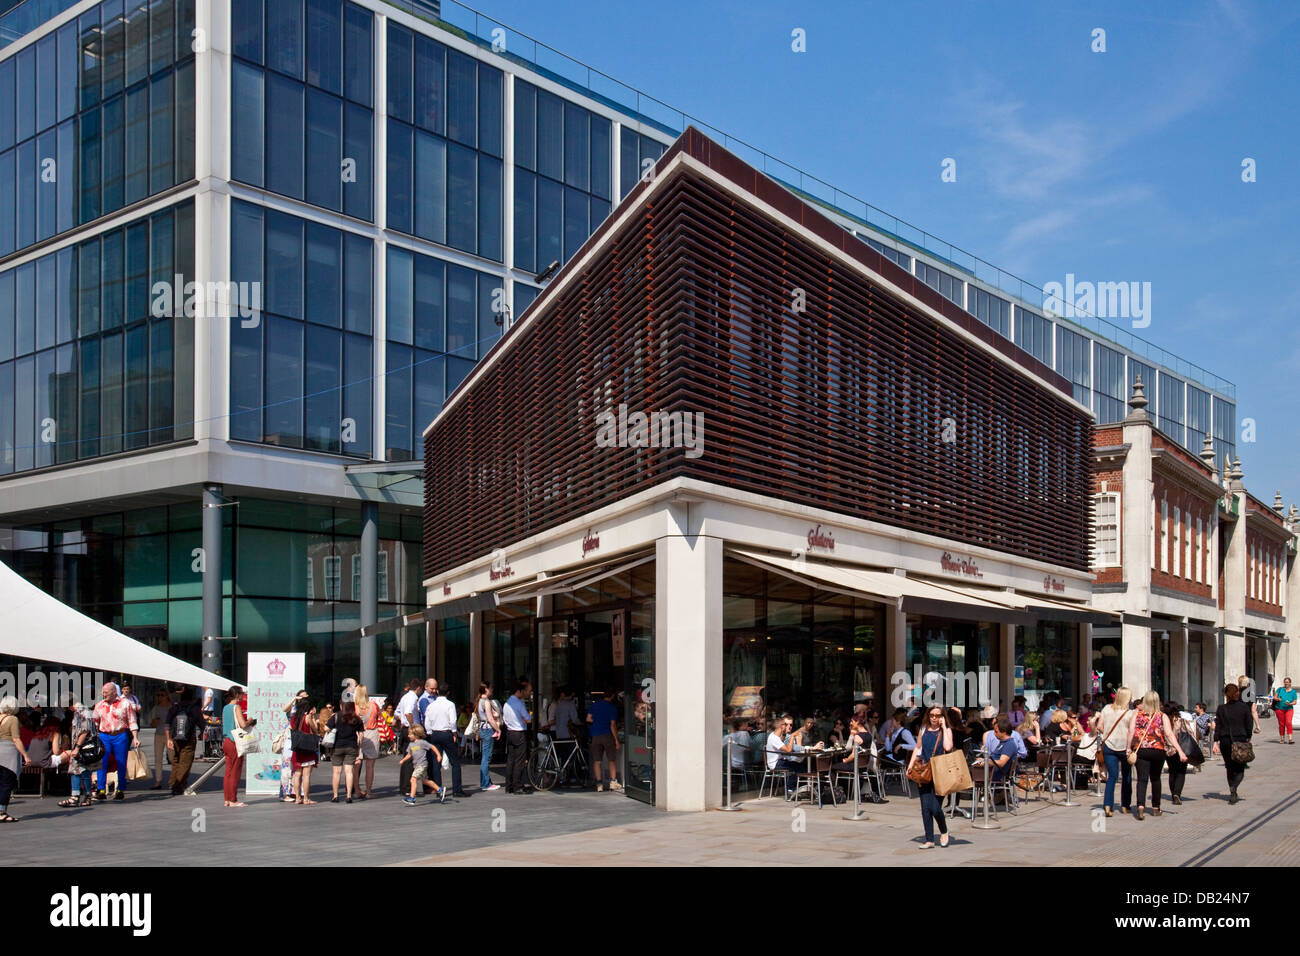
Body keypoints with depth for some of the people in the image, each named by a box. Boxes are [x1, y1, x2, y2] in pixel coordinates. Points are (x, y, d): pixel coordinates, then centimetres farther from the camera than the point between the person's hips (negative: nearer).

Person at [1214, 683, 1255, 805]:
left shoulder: (1221, 709, -2)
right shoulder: (1244, 707, -4)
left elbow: (1217, 726, -3)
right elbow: (1249, 725, -1)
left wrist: (1216, 742, 1)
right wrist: (1248, 739, 11)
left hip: (1225, 741, 1)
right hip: (1240, 740, -1)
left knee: (1230, 768, 16)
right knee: (1240, 769, 4)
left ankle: (1233, 794, 21)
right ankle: (1233, 787, -24)